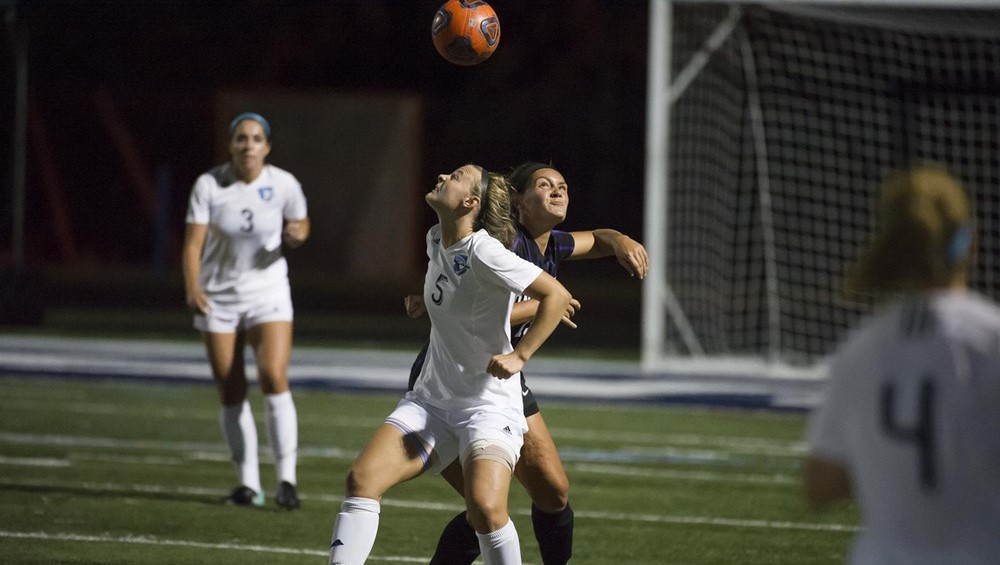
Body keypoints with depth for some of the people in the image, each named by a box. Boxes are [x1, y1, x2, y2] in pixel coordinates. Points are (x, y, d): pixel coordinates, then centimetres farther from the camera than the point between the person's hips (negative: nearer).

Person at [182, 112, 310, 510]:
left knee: (274, 377, -19)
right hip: (218, 298, 1)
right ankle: (248, 483, 14)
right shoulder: (209, 186, -10)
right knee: (230, 394, 2)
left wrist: (297, 234, -14)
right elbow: (193, 242, -12)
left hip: (268, 293, -1)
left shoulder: (284, 185, -7)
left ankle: (286, 479, -14)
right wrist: (192, 288, -28)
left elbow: (300, 224, 10)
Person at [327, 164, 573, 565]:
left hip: (489, 404, -7)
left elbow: (557, 296, -20)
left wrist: (518, 356, -22)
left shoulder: (484, 252, -17)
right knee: (361, 479, -12)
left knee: (485, 508, -27)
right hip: (430, 400, 7)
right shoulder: (435, 241, 6)